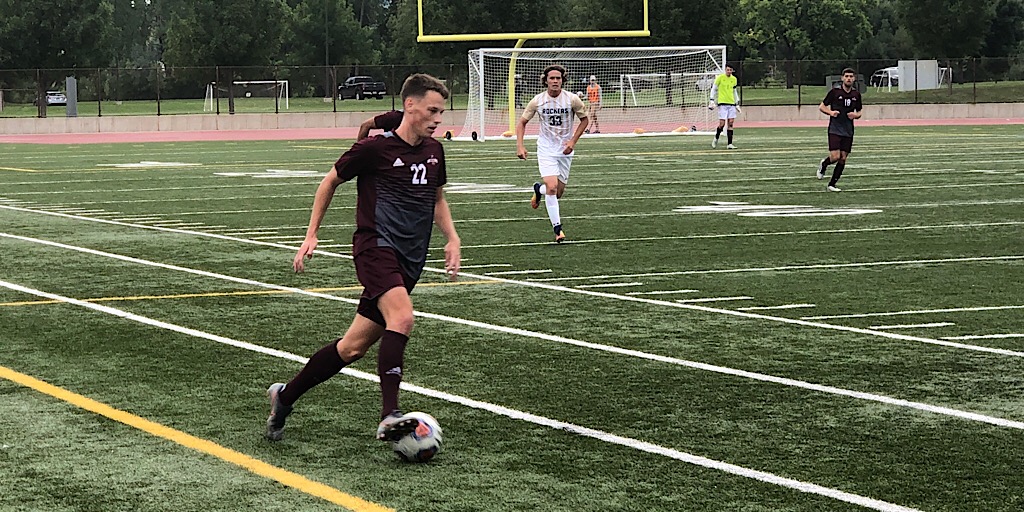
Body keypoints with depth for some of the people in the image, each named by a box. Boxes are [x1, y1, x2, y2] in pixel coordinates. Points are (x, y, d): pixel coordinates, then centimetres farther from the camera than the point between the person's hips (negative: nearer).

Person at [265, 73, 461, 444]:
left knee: (354, 346, 6)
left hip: (410, 260, 6)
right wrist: (311, 236, 7)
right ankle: (389, 417, -35)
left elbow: (437, 199, 28)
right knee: (402, 319, -31)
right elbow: (330, 181, 7)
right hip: (375, 246, -6)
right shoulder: (375, 147, -7)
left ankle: (285, 395, 22)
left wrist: (452, 239, 12)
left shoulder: (433, 151, 11)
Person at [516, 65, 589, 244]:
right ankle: (557, 228, -8)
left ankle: (539, 189, 41)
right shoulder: (538, 101, -9)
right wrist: (520, 146, -9)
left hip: (565, 150, 2)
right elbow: (522, 122, 3)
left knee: (558, 193, 6)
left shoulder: (572, 99, -9)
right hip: (546, 149, -2)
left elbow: (584, 119, 5)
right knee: (552, 187, -19)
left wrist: (573, 141, -7)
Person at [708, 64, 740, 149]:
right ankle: (716, 139, 16)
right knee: (722, 124, -9)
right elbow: (714, 89, 3)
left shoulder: (734, 79, 11)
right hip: (722, 104, -4)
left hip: (731, 104, 4)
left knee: (731, 123, -2)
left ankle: (730, 144, -1)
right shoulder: (720, 78, -3)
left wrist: (737, 104, 21)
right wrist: (712, 101, -4)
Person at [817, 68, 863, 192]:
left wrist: (855, 115, -5)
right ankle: (823, 165, 20)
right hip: (835, 129, -4)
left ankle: (831, 185, 11)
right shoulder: (835, 91, -4)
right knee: (835, 157, -15)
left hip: (848, 131, 4)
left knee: (843, 159, 1)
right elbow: (821, 106, 3)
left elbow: (859, 112, 18)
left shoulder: (856, 94, 8)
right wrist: (830, 112, -16)